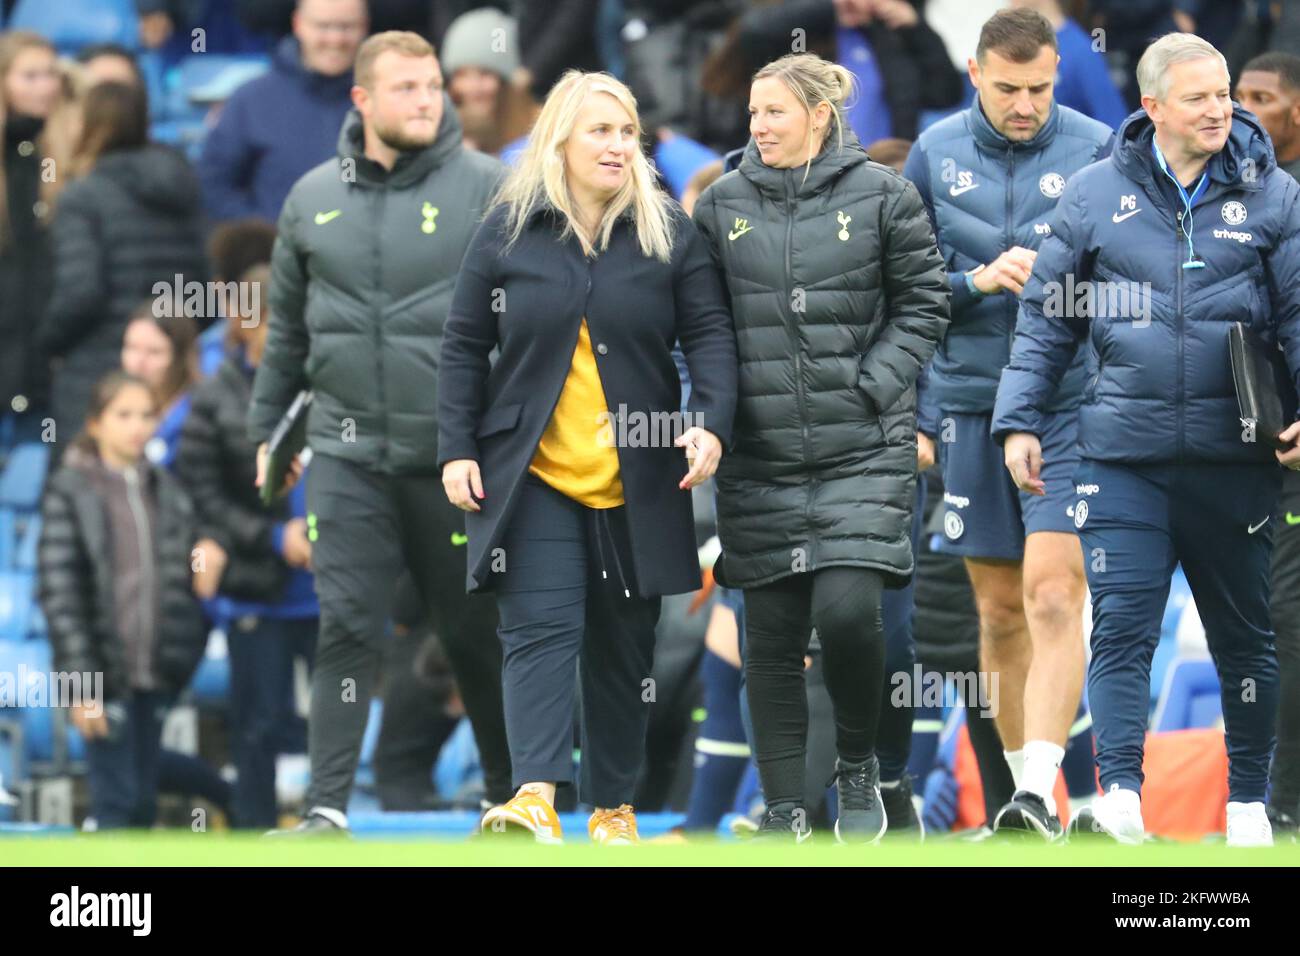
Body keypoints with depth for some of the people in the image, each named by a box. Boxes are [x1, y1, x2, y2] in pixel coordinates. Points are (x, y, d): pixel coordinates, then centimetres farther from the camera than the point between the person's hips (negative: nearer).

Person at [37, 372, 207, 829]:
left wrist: (187, 657, 8)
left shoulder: (167, 491, 12)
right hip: (106, 675, -5)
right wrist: (82, 683, -14)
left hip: (157, 674, 5)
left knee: (143, 803, 7)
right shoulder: (69, 492, -3)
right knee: (116, 803, -10)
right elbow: (58, 592, -9)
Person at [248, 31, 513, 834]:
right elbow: (288, 325, 18)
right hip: (348, 456, 2)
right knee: (347, 626, -5)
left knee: (475, 631, 8)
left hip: (458, 457, -2)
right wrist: (266, 426, 19)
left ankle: (510, 792, 22)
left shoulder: (487, 188, -4)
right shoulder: (315, 198, 8)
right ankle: (328, 808, -6)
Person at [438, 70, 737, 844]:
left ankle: (614, 806, 16)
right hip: (533, 475, -1)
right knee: (542, 629, -14)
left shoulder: (670, 233, 4)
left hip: (636, 482, 1)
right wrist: (458, 449, 1)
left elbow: (710, 335, 0)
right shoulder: (508, 231, 4)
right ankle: (537, 797, -26)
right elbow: (465, 349, 8)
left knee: (624, 646, 7)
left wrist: (711, 423, -16)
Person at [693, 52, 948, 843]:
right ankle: (784, 812, 11)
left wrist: (875, 385, -7)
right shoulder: (722, 206, 7)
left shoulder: (881, 196, 0)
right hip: (761, 459, 3)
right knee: (773, 637, 3)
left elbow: (924, 304, 4)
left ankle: (859, 765, 11)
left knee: (847, 611, -16)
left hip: (863, 451, -3)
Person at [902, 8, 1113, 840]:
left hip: (1070, 406, -3)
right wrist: (979, 281, -9)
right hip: (972, 405, 3)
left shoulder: (1096, 150, -1)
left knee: (1054, 598, -15)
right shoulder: (936, 154, 5)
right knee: (1000, 610, 9)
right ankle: (1021, 781, 19)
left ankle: (1041, 794, -20)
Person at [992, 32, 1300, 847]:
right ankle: (1120, 796, -15)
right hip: (1123, 453, 0)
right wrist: (1021, 420, 4)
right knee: (1122, 625, -10)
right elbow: (1048, 317, 10)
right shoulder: (1097, 195, 4)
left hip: (1234, 457, 0)